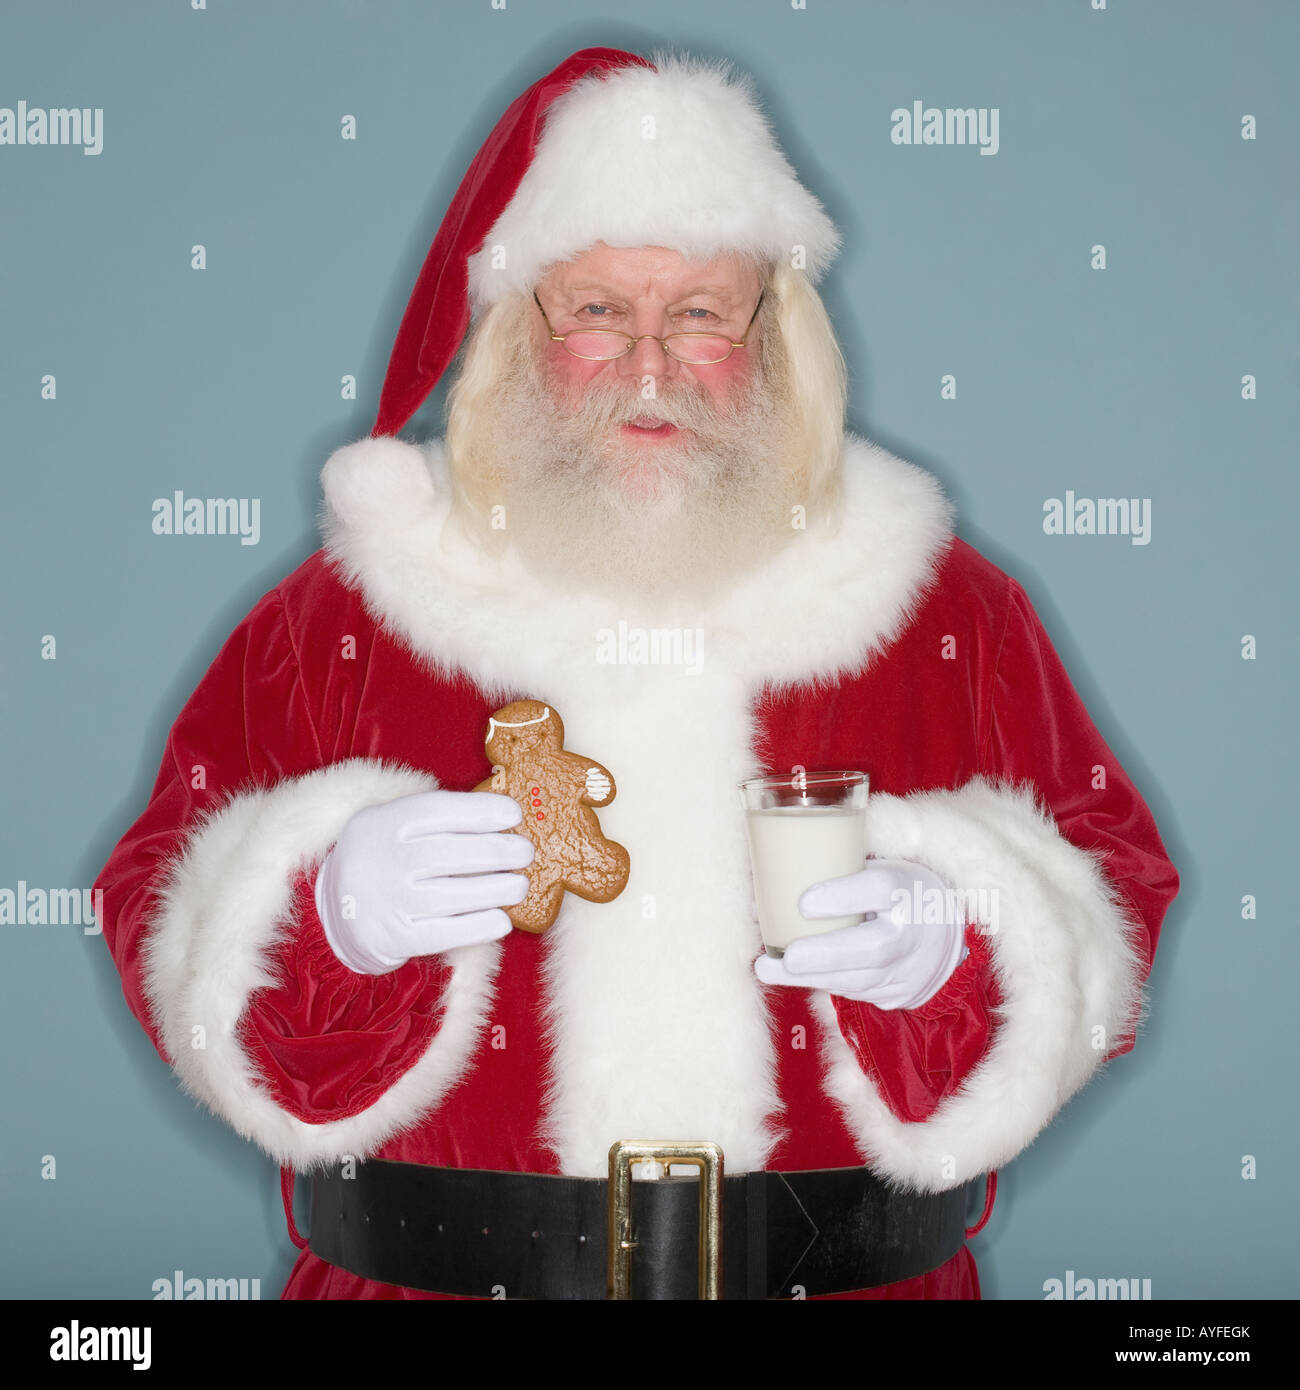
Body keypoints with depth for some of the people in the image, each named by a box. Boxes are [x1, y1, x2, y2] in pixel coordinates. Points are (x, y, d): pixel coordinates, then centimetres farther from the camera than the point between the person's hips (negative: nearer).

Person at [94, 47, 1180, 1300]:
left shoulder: (946, 611, 7)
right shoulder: (339, 614, 5)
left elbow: (1113, 889, 8)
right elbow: (163, 910, 5)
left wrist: (955, 949, -9)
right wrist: (329, 922, -13)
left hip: (849, 1273, 1)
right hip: (433, 1271, 1)